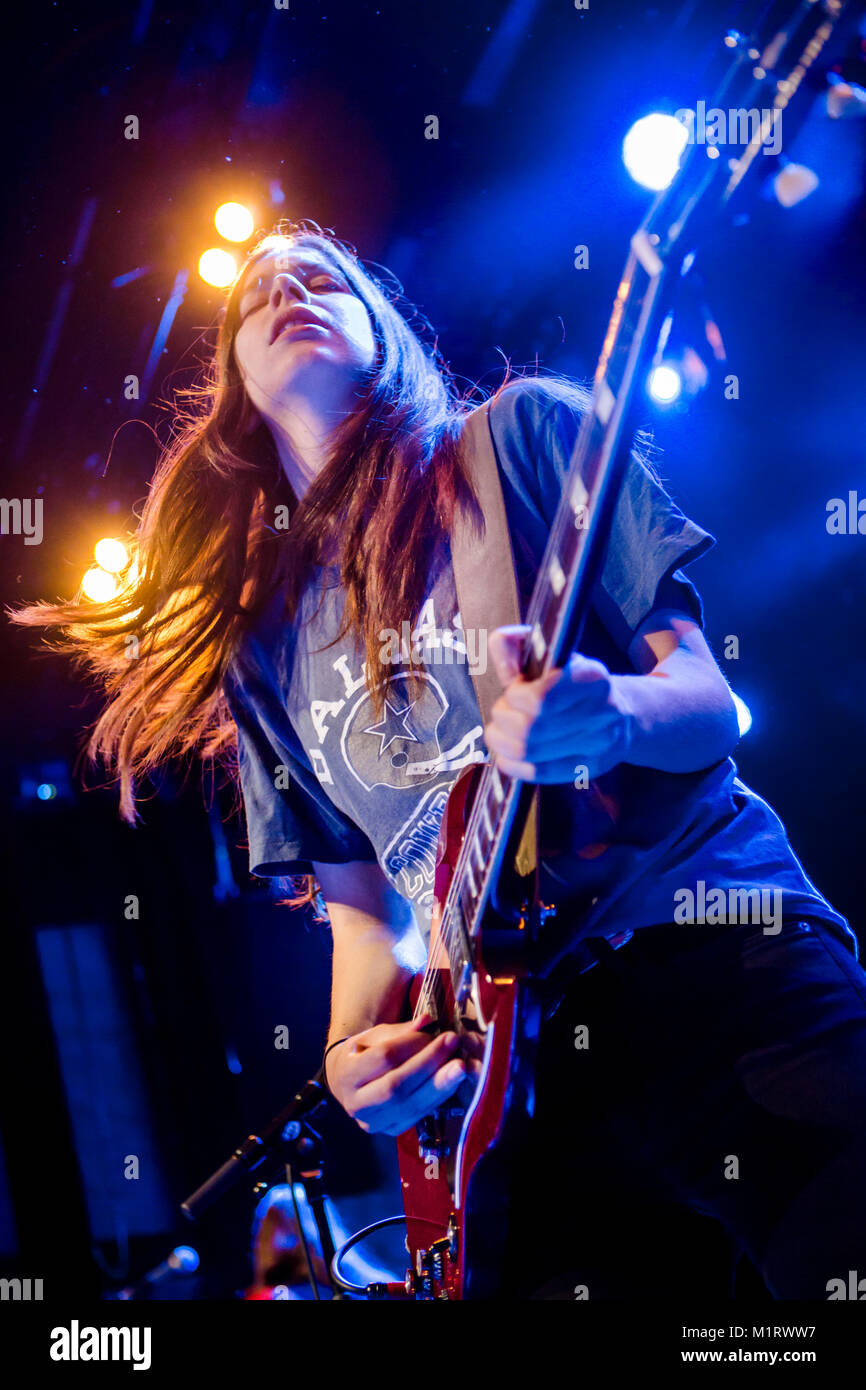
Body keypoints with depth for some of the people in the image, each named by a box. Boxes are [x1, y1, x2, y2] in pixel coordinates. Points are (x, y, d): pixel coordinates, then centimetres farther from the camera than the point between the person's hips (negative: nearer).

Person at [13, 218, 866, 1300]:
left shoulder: (520, 433, 6)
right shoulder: (259, 644, 15)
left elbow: (708, 698, 2)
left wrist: (614, 712, -21)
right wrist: (352, 1049, -4)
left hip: (725, 958, -3)